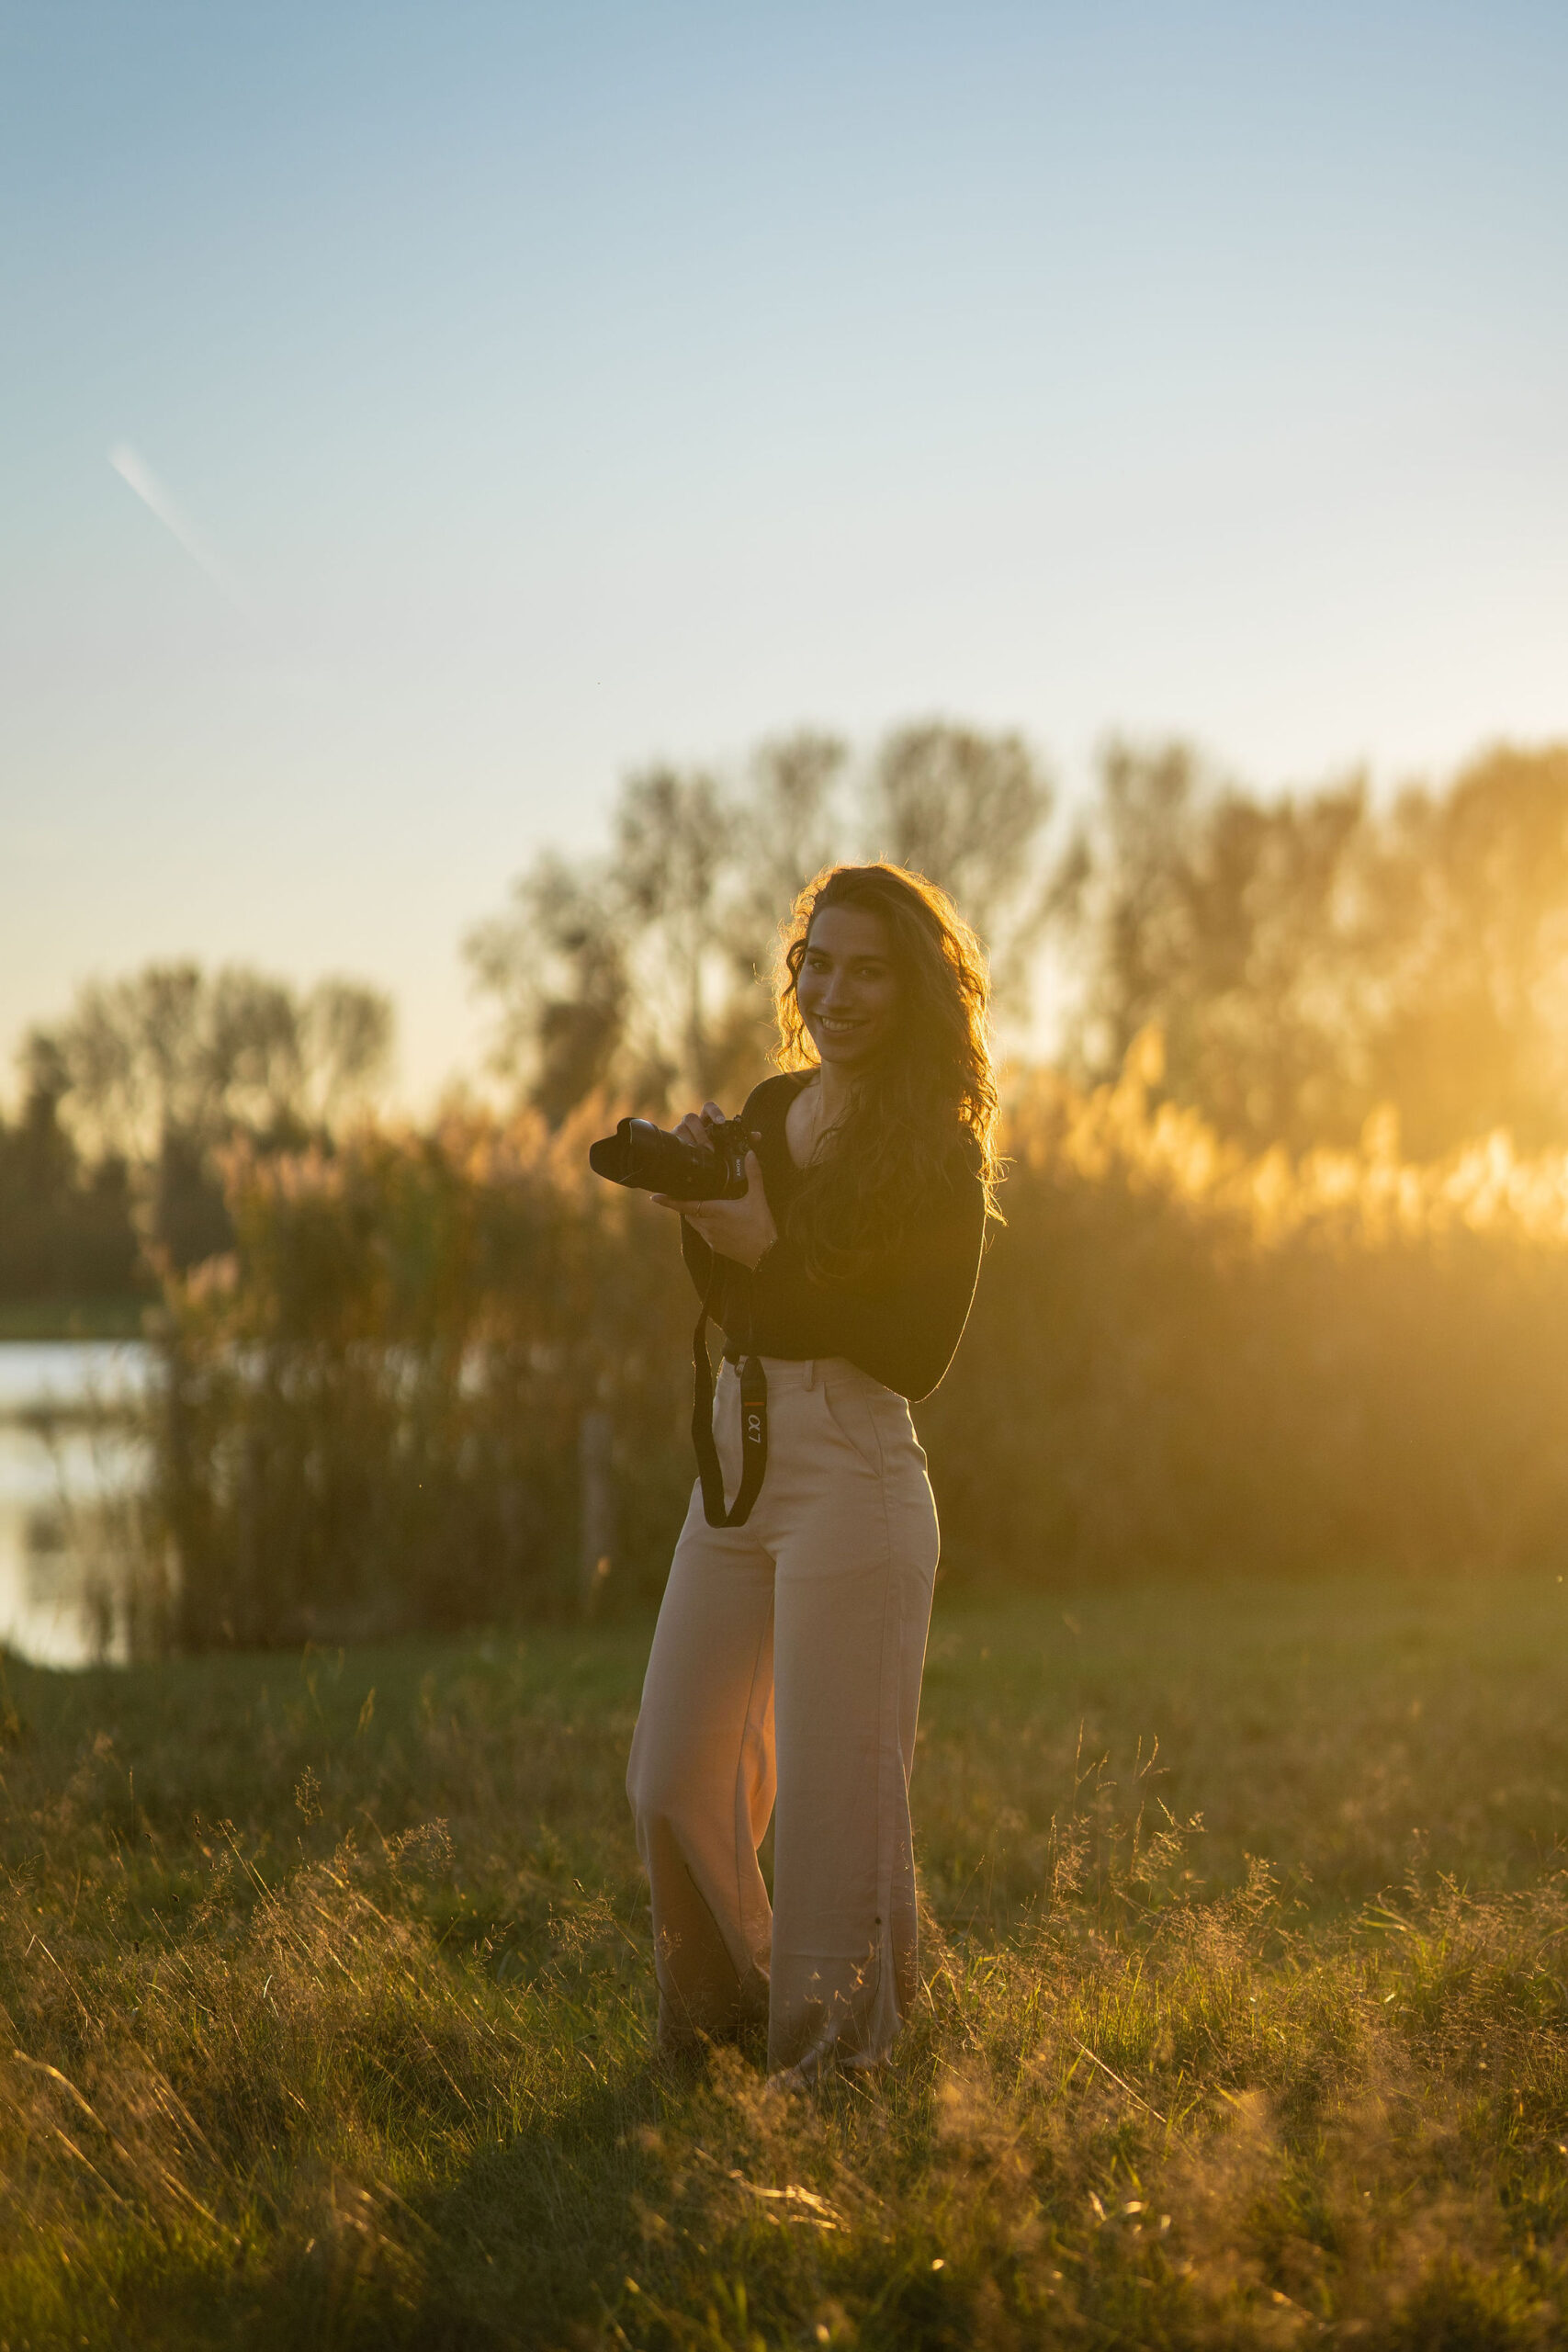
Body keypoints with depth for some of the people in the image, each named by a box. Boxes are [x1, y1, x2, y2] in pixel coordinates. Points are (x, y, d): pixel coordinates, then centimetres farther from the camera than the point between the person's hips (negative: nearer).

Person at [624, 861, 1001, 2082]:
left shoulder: (938, 1154, -7)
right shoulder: (771, 1106, 12)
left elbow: (919, 1354, -14)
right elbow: (730, 1300, 14)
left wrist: (771, 1252, -18)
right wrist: (698, 1201, -5)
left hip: (854, 1476, -7)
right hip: (736, 1457, 7)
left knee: (832, 1793, -2)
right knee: (674, 1778, 10)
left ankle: (836, 2052, 14)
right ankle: (728, 2007, 30)